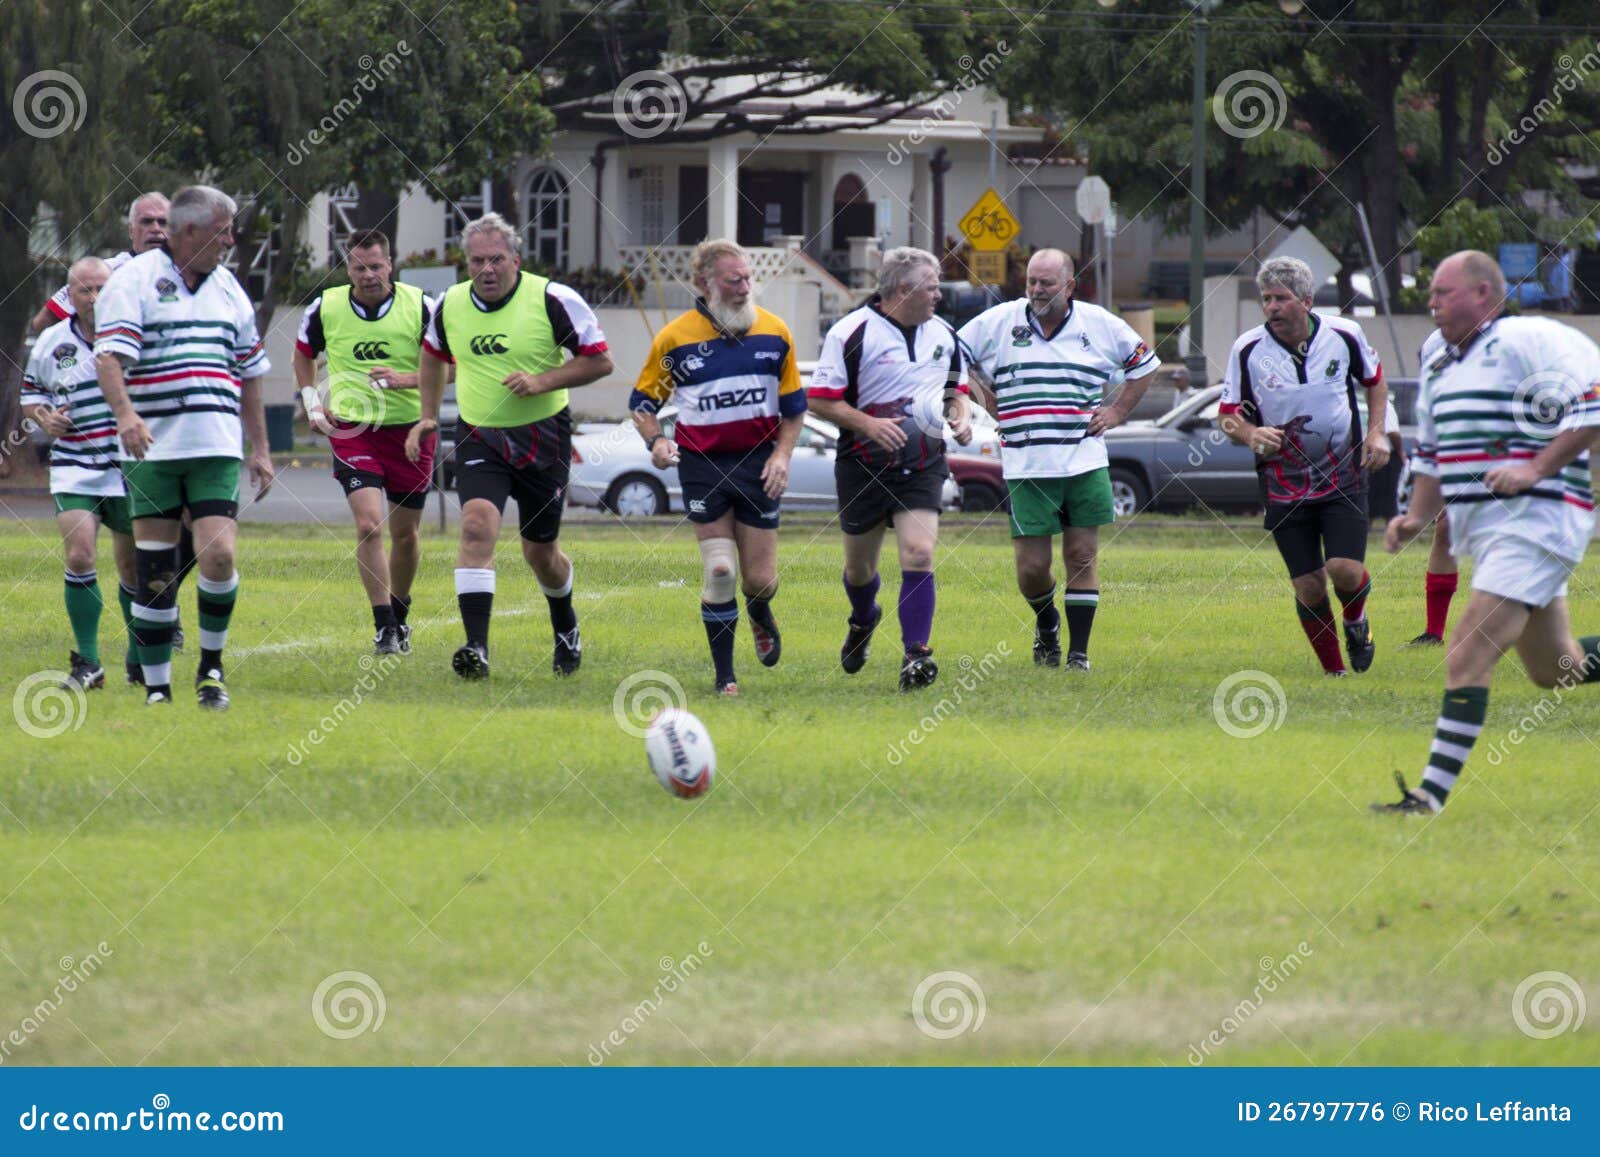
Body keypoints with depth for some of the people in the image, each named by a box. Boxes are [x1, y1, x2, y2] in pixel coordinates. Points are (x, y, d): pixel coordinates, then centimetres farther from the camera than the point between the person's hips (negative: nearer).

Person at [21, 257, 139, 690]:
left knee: (134, 568, 8)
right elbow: (30, 394, 17)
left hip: (129, 469, 0)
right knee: (79, 556, -15)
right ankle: (87, 663, -6)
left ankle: (140, 660, 27)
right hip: (74, 468, 0)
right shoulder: (50, 343, 3)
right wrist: (44, 417, -4)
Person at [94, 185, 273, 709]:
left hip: (216, 448, 3)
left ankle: (211, 664, 8)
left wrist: (260, 449, 19)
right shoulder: (135, 280, -2)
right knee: (154, 572, -1)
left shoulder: (227, 287, 17)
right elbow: (108, 356, -15)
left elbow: (249, 372, 23)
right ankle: (156, 687, 8)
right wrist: (125, 413, -32)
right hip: (151, 448, -3)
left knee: (219, 554, -12)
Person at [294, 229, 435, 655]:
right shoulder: (326, 307, -2)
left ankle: (399, 613, 33)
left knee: (405, 533, 9)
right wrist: (312, 403, 6)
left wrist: (406, 379, -20)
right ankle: (384, 627, -11)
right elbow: (303, 356, 17)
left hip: (410, 429, 0)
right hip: (352, 430, 0)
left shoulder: (419, 305, -7)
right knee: (369, 525, -16)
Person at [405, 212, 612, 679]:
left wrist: (543, 381, -20)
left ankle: (566, 627, 42)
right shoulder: (451, 305, 0)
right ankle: (476, 648, -27)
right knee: (477, 524, -22)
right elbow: (434, 355, 21)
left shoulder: (553, 300, -12)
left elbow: (599, 360, -8)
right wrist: (428, 416, 12)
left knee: (541, 553, 9)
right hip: (478, 439, 2)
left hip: (542, 438, -2)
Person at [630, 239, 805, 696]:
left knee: (760, 579, 2)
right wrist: (656, 441, -13)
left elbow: (794, 404, 10)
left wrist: (782, 456, -3)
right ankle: (724, 674, 5)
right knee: (719, 571, -10)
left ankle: (760, 616, 40)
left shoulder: (774, 332, 1)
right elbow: (642, 401, 6)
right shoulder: (674, 338, -5)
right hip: (702, 465, -2)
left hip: (757, 464, 2)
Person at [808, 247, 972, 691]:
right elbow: (820, 399, -11)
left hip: (922, 466, 2)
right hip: (864, 466, -2)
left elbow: (957, 388, 21)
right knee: (859, 565, 12)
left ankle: (916, 654, -18)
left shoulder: (943, 334, 6)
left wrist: (962, 417, -1)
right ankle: (863, 621, 45)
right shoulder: (851, 332, -11)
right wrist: (868, 424, -23)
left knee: (919, 554, -17)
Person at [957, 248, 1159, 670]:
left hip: (1085, 462, 1)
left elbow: (1145, 363, 20)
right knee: (1031, 566, -3)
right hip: (1027, 469, -1)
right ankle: (1046, 624, 28)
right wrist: (989, 404, 9)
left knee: (1082, 556, -2)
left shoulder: (1100, 324, 5)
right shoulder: (999, 321, 3)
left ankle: (1078, 651, 5)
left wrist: (1117, 411, 10)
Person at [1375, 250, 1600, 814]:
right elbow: (1433, 458, 26)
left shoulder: (1527, 341, -10)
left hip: (1533, 520, -10)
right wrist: (1417, 518, 10)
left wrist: (1536, 469, -22)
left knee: (1467, 658, -17)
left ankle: (1432, 794, -19)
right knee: (1554, 668, 16)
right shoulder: (1439, 367, 18)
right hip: (1481, 531, 10)